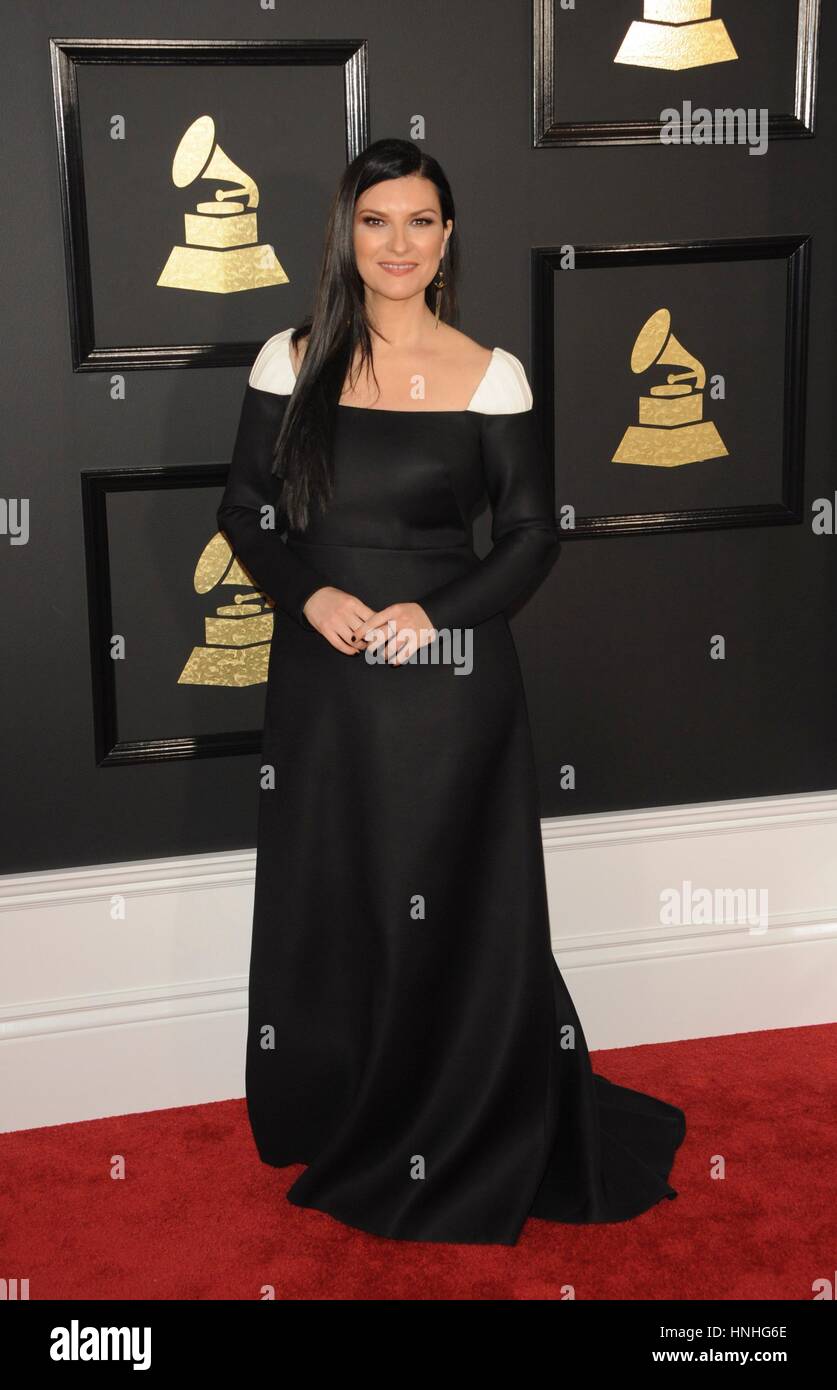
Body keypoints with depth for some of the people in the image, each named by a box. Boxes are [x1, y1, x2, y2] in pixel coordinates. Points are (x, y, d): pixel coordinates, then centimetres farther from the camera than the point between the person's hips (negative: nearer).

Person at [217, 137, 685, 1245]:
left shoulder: (488, 374, -1)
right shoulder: (292, 361, 3)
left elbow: (533, 534, 0)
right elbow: (246, 512, 6)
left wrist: (435, 612, -14)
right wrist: (310, 595, -12)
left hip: (449, 682, -2)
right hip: (321, 676, 2)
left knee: (451, 913, 4)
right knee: (325, 906, 10)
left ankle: (459, 1150, 24)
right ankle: (335, 1123, 31)